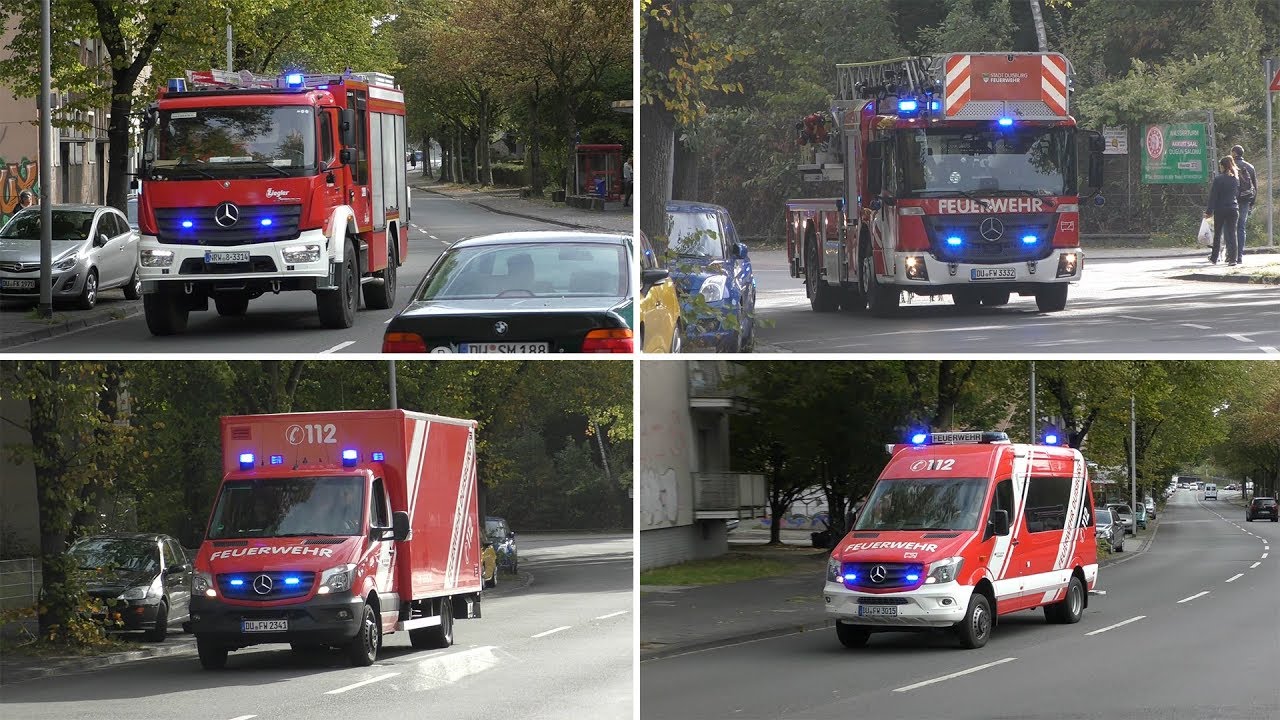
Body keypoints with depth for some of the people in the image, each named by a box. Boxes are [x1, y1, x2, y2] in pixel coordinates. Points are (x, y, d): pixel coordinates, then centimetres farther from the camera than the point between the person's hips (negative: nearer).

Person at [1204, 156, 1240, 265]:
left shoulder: (1218, 179, -10)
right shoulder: (1236, 179, 3)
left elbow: (1213, 196, -9)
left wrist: (1209, 211, -5)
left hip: (1220, 210, -3)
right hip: (1234, 209, 3)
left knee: (1217, 235, 10)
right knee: (1232, 233, 3)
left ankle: (1214, 258, 19)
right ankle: (1233, 258, -5)